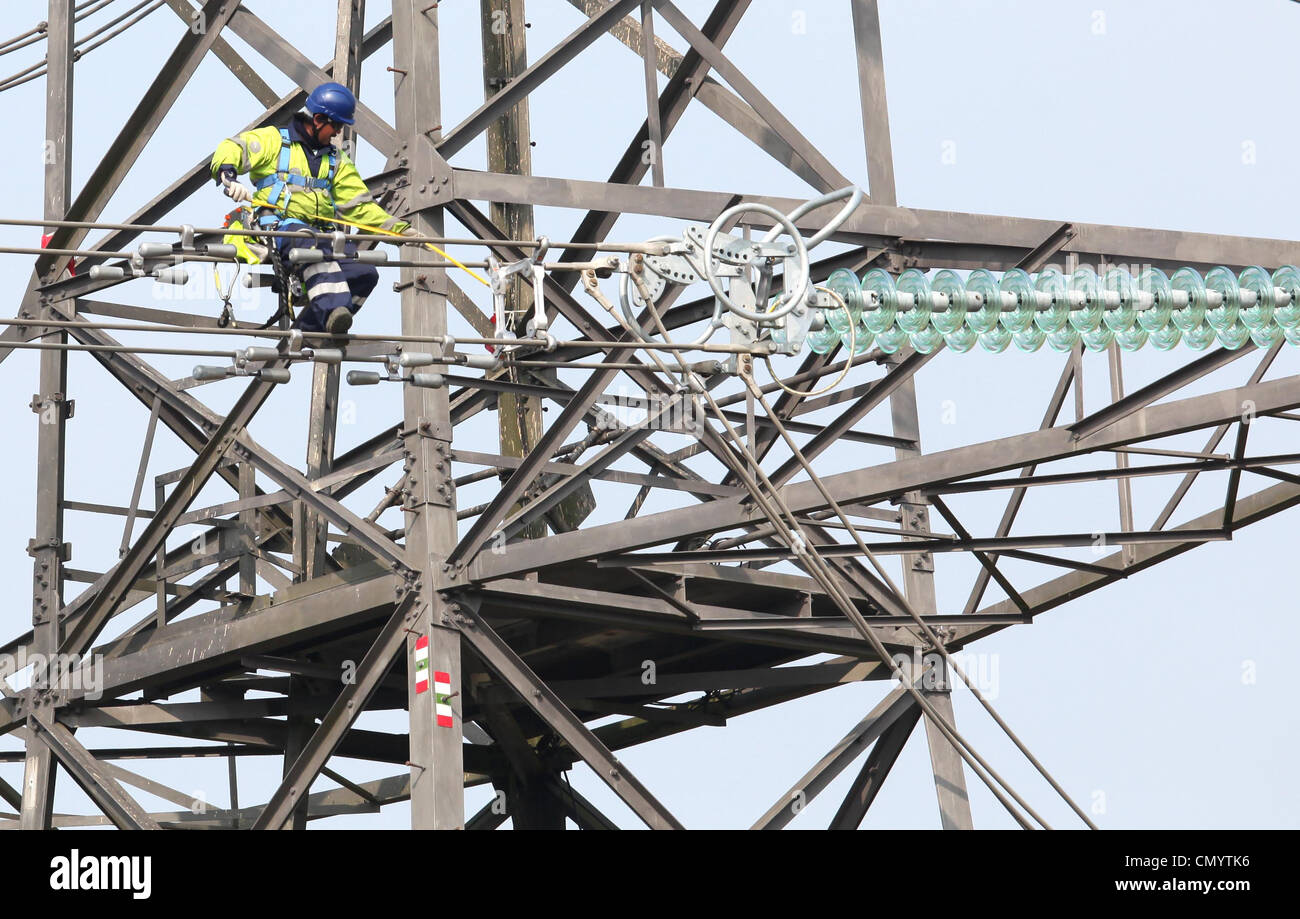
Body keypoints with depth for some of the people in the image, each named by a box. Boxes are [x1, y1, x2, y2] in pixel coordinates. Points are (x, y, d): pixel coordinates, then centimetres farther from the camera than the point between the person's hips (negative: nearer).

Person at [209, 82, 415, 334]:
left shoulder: (336, 161, 27)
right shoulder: (274, 140, 11)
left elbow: (359, 205, 23)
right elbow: (231, 150, -3)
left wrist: (398, 228, 11)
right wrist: (228, 177, -25)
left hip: (321, 232, 6)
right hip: (278, 226, -6)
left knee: (365, 274, -19)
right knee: (313, 246, -40)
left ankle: (308, 328, -17)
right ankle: (333, 312, -58)